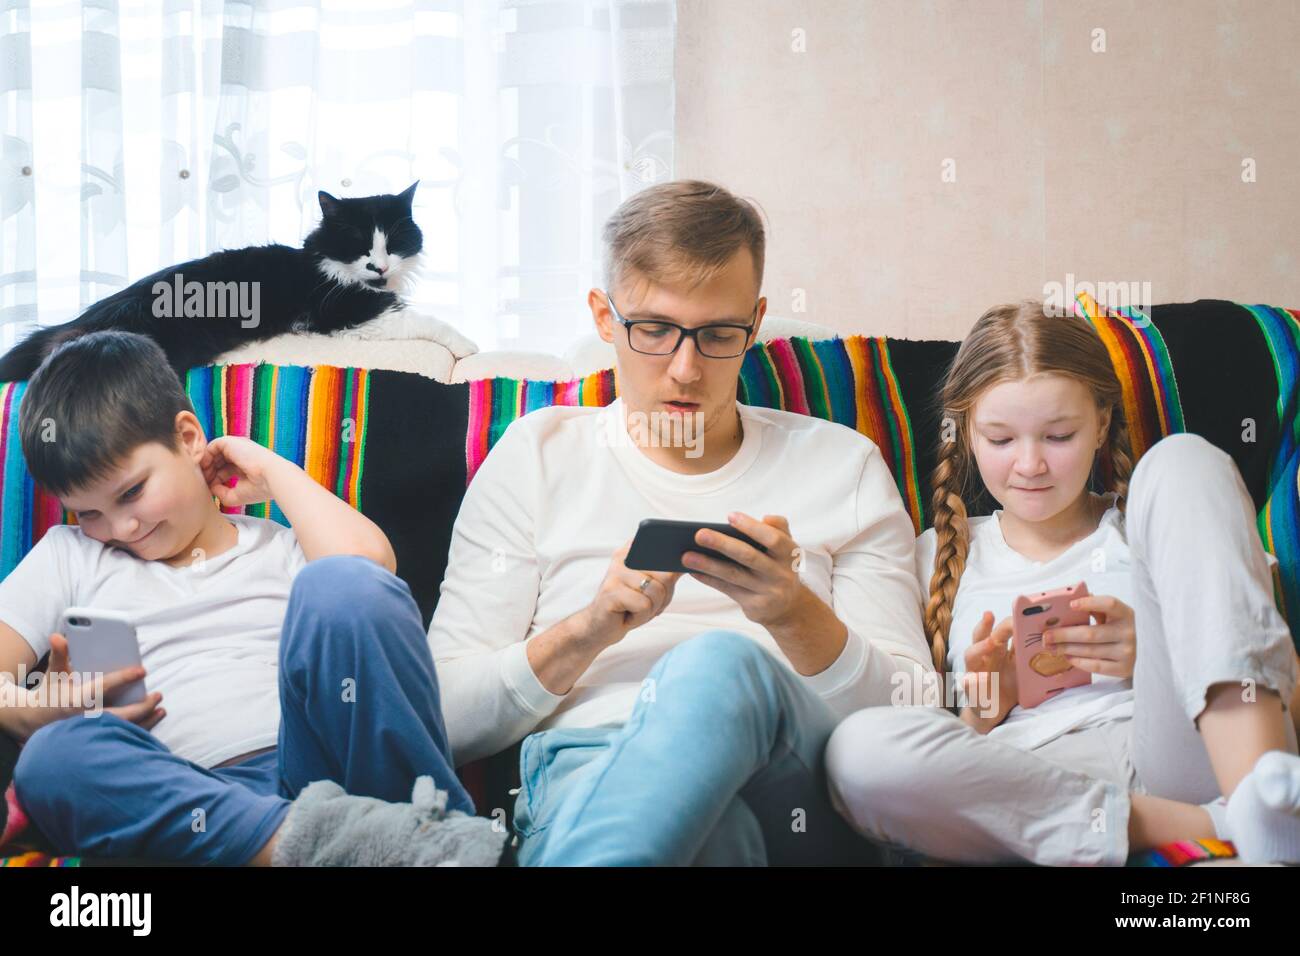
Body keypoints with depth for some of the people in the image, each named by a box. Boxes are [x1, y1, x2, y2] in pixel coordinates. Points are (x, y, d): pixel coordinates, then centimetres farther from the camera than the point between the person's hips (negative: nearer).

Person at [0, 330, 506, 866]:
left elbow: (367, 560, -3)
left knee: (341, 583, -26)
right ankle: (301, 839, -44)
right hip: (201, 801, 1)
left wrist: (271, 471, 11)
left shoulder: (278, 546, 21)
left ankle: (439, 825, -26)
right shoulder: (70, 557, 27)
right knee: (53, 756, -31)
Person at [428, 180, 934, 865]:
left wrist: (794, 613, -10)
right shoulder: (537, 455, 16)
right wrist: (593, 628, -9)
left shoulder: (842, 464, 18)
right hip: (583, 772, -1)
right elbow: (448, 718, 9)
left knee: (717, 664, -36)